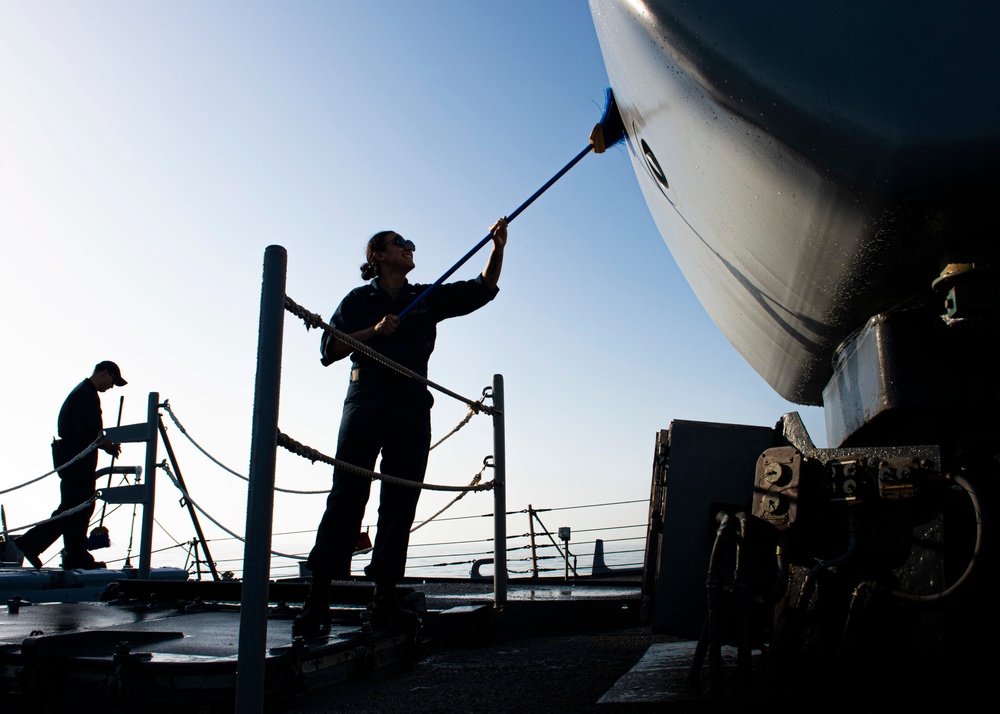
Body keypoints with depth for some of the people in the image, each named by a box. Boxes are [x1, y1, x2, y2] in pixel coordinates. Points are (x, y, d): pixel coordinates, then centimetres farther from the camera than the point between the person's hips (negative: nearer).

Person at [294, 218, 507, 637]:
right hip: (367, 402, -3)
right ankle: (317, 599, -8)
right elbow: (330, 348, 3)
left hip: (412, 407, 4)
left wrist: (498, 248, 2)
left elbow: (484, 289, 15)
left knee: (400, 504, 0)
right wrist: (374, 331, -10)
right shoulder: (360, 300, 12)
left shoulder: (428, 299, 19)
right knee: (347, 497, -9)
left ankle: (385, 598, 4)